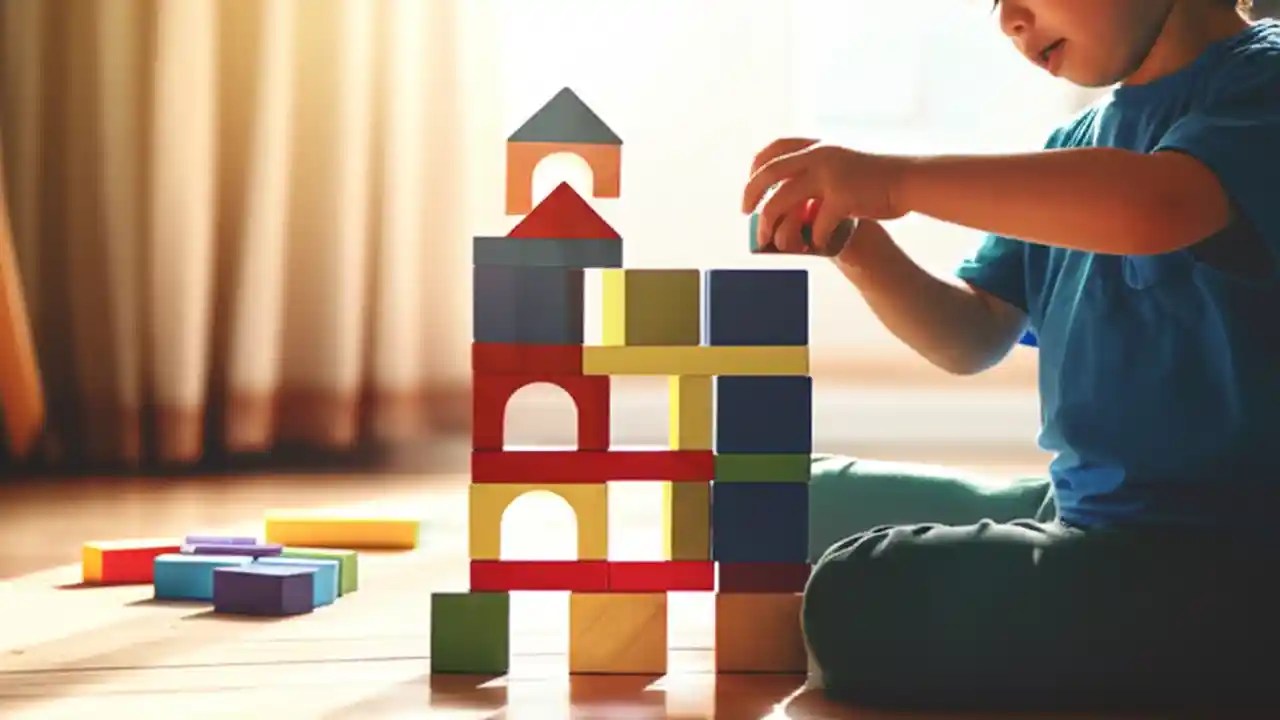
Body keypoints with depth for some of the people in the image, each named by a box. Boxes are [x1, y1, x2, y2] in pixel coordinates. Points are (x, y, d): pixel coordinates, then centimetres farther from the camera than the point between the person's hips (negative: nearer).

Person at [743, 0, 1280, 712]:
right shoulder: (1077, 144, 16)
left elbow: (1153, 206, -34)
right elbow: (974, 338, 15)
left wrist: (897, 178, -28)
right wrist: (860, 248, -4)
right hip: (1078, 510, 9)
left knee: (864, 596, -27)